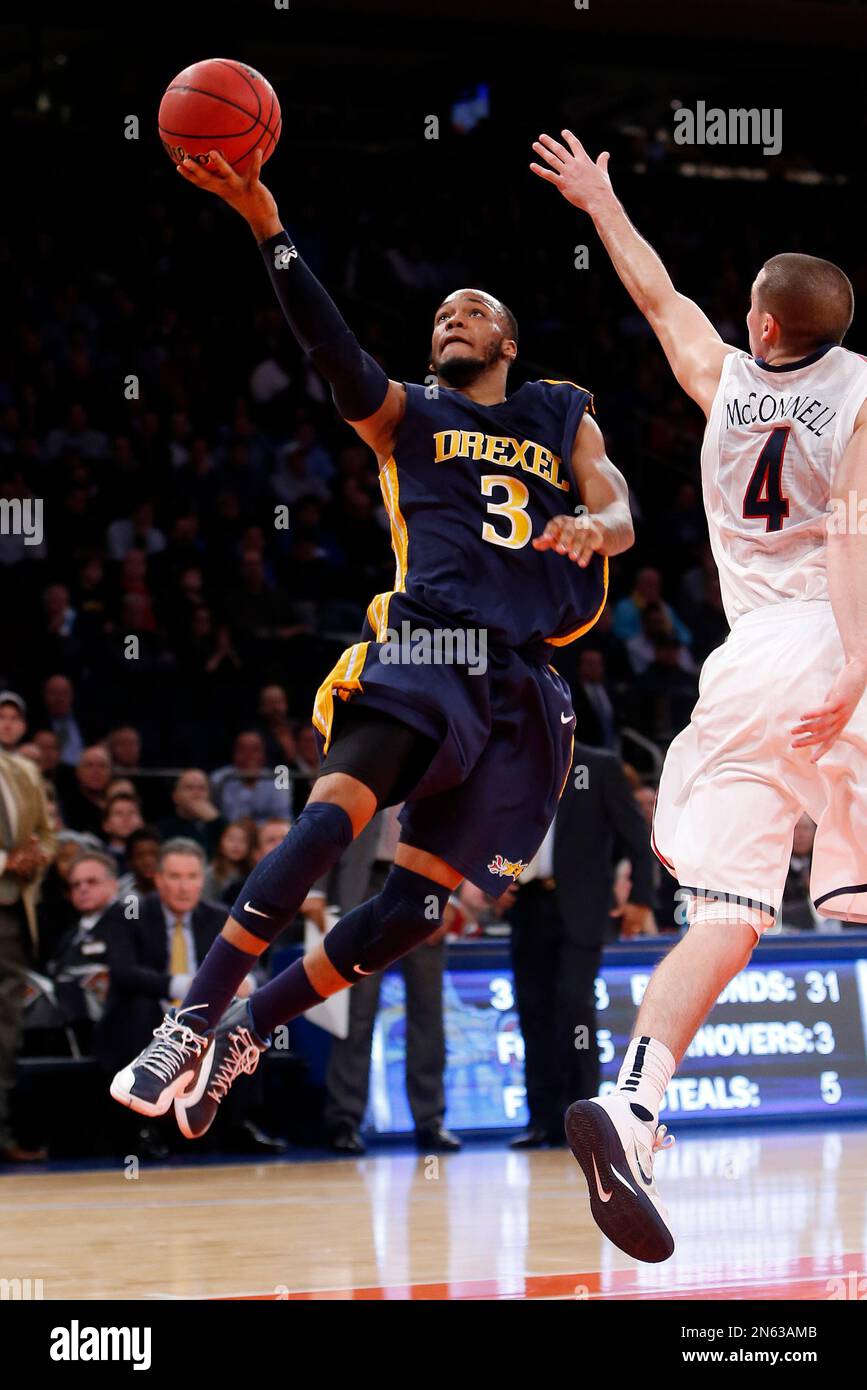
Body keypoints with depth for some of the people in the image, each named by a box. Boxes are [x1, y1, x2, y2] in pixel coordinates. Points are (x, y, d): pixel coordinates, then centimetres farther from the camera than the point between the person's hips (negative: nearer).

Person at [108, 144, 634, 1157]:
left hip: (524, 683, 3)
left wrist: (592, 526, -18)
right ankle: (194, 1019, -28)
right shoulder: (405, 415, 15)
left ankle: (247, 1033, 10)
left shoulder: (561, 418, 23)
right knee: (332, 816, -28)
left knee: (421, 900, -5)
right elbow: (335, 354, -4)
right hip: (423, 648, -3)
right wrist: (266, 225, -19)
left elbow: (619, 512, 9)